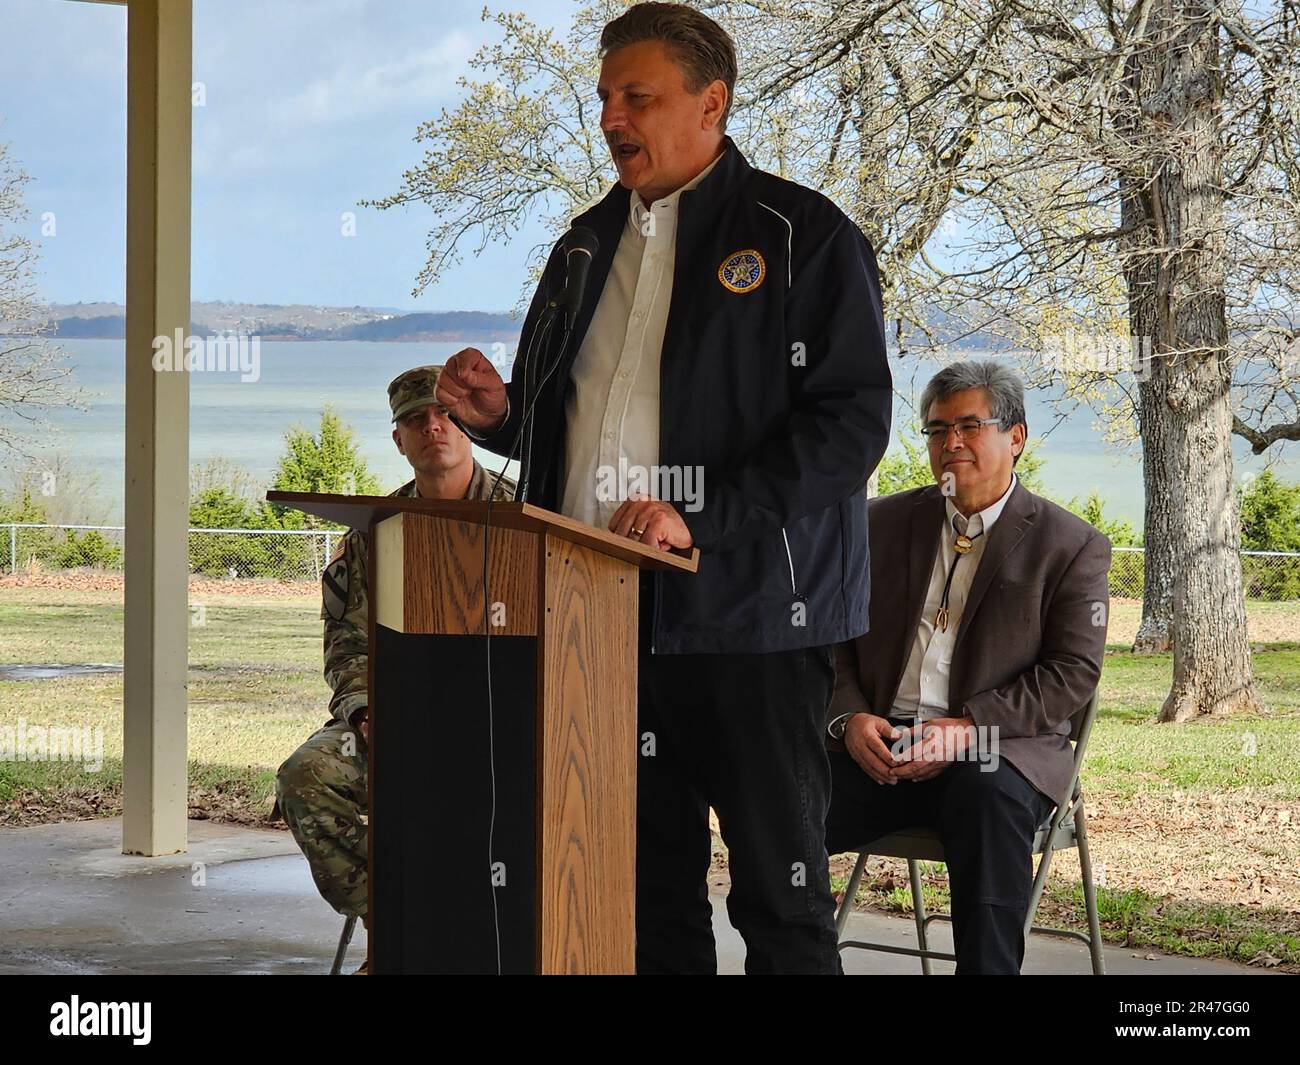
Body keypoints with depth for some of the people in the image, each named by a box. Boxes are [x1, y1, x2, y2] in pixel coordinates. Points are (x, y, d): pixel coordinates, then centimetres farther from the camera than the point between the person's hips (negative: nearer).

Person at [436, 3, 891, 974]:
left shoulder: (802, 236, -2)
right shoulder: (593, 244, 18)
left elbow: (853, 420, -11)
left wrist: (700, 520, -18)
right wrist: (500, 413, 4)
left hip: (748, 613, -6)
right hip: (604, 614, 6)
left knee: (780, 894, -1)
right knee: (649, 892, 9)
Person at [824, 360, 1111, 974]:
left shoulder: (1072, 547, 5)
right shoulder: (884, 524, 17)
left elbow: (1073, 671, -3)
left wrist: (967, 728, -15)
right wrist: (850, 718, -7)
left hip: (998, 750, -3)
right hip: (877, 742, 3)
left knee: (989, 797, -39)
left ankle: (987, 967, -33)